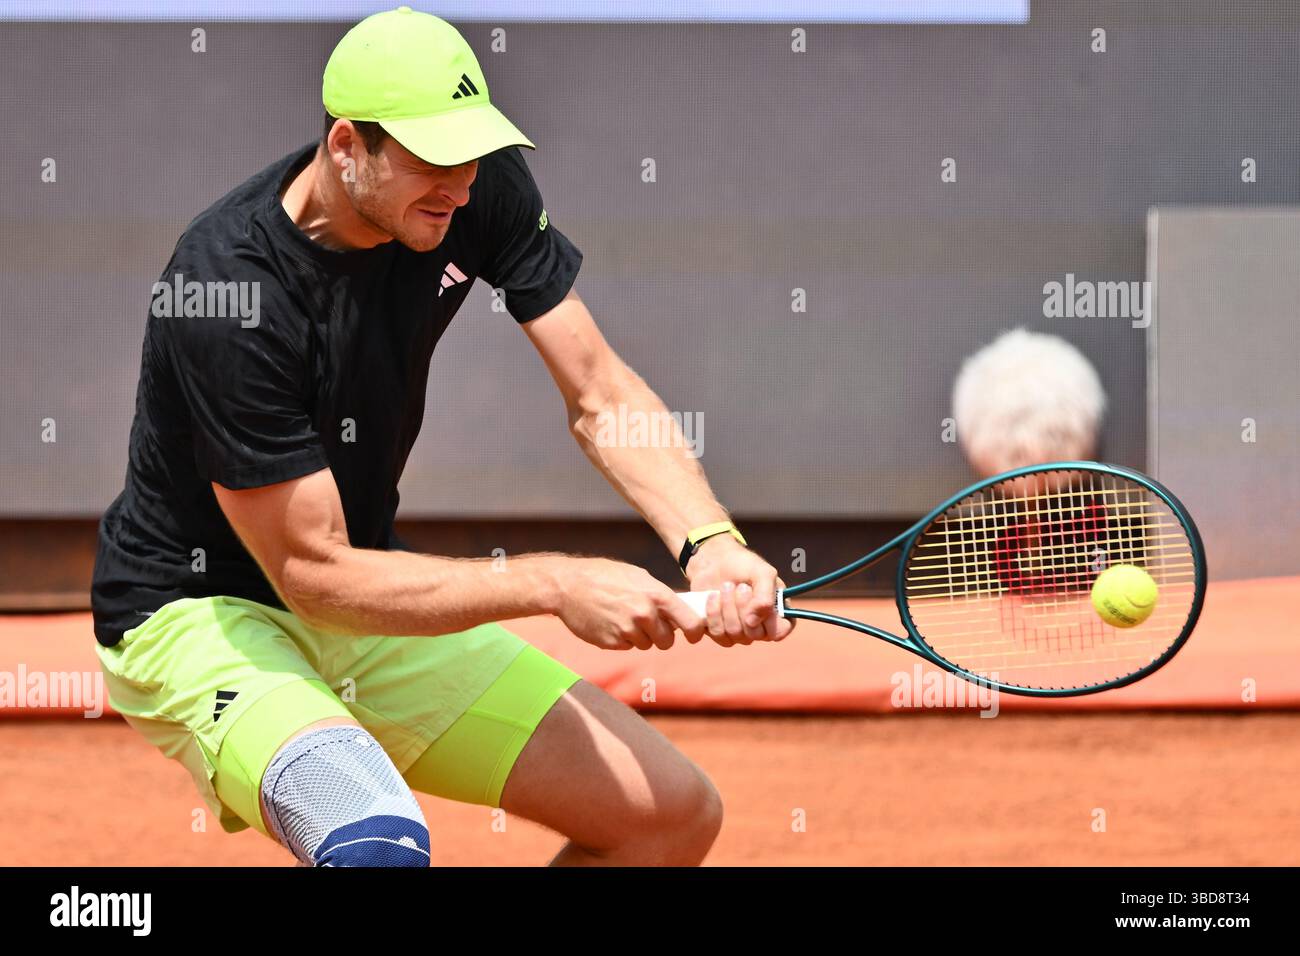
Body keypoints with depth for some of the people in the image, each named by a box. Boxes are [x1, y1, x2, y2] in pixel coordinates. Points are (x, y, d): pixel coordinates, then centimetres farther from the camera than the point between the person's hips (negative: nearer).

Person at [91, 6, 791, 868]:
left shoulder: (479, 192, -10)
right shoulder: (229, 291, -30)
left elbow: (600, 394, -8)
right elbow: (314, 572, -26)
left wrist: (711, 543, -27)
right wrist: (556, 585, -30)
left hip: (370, 605, 8)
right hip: (199, 619, -8)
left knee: (677, 814, 2)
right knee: (379, 845, -39)